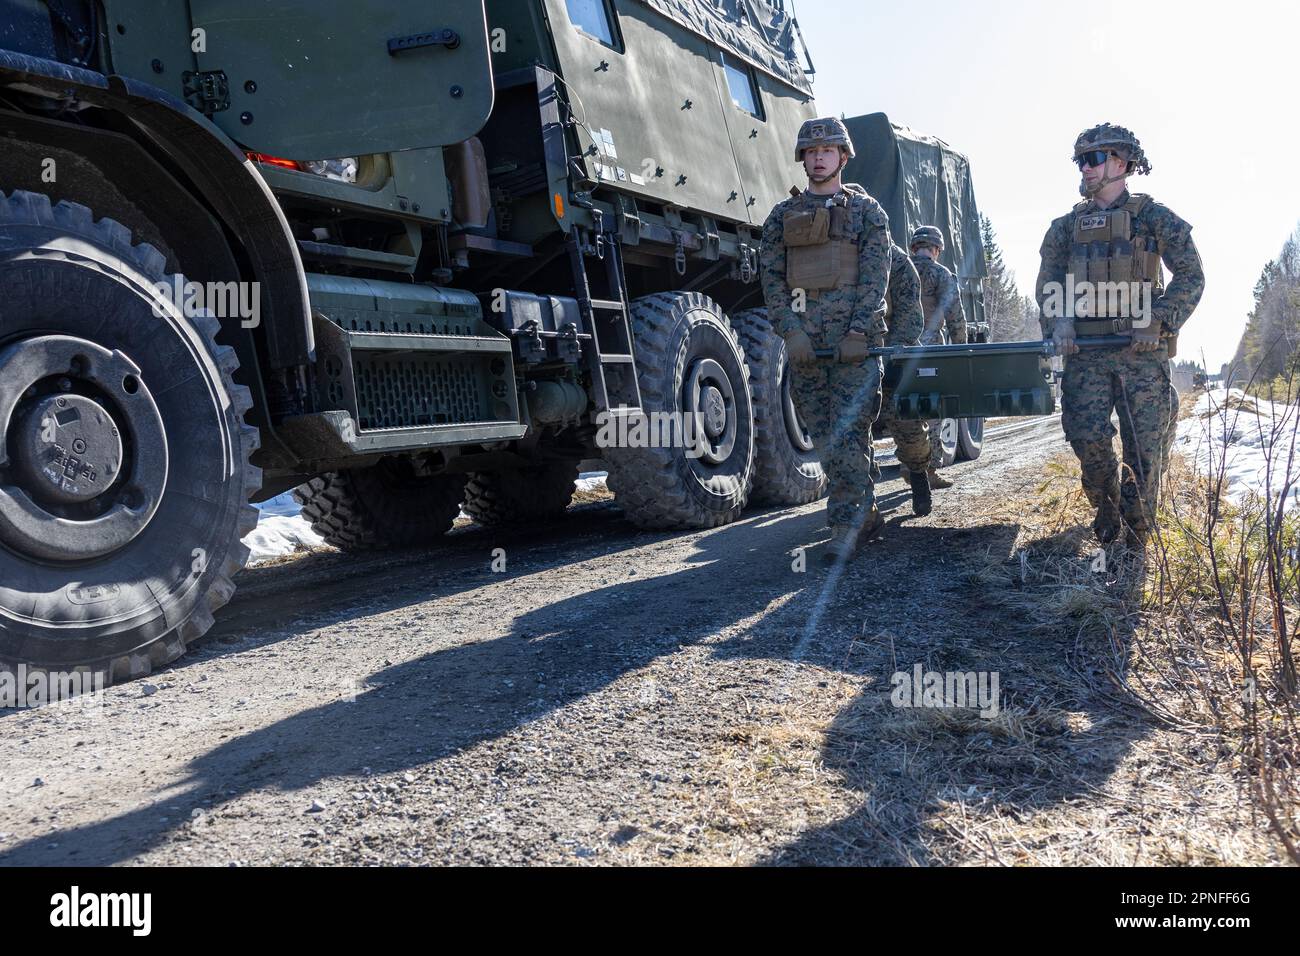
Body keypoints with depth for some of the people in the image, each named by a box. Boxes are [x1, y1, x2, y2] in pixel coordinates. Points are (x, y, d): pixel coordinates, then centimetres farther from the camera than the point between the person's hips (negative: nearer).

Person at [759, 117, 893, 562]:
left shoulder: (866, 211, 8)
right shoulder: (783, 215, 15)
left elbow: (875, 277, -1)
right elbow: (770, 276, 7)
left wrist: (859, 332, -14)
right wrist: (790, 330, -7)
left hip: (854, 340, -4)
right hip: (803, 342, 4)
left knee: (848, 433, -10)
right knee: (825, 437, 7)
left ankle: (846, 525, -8)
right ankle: (865, 514, 19)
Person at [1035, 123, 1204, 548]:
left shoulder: (1154, 218, 5)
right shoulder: (1067, 226, 14)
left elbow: (1191, 277, 1)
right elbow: (1048, 282, 12)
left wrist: (1157, 321, -12)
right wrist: (1059, 322, -8)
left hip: (1142, 351, -2)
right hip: (1085, 352, 2)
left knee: (1144, 444, -2)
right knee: (1088, 438, -6)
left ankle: (1137, 533, 11)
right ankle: (1106, 511, 18)